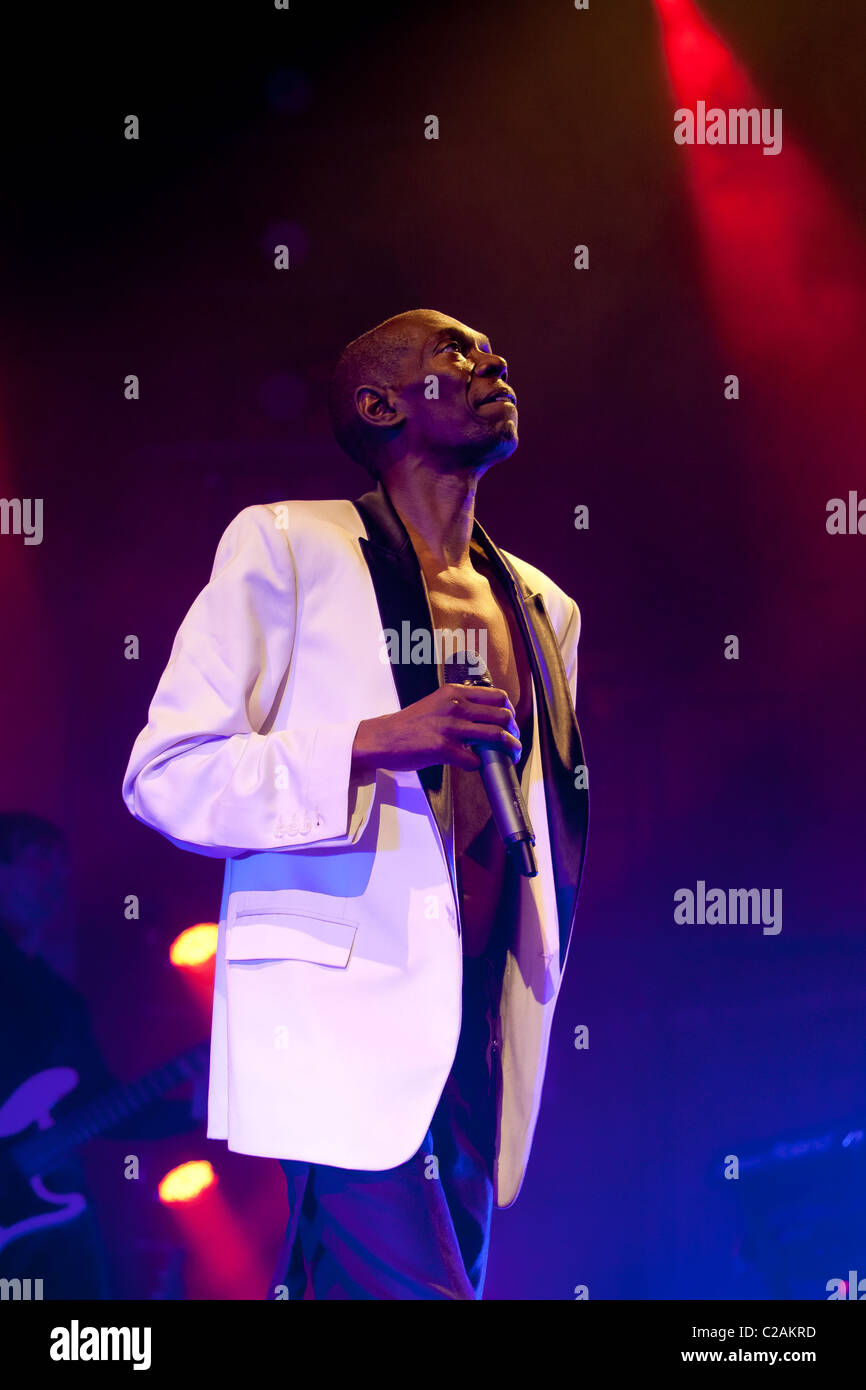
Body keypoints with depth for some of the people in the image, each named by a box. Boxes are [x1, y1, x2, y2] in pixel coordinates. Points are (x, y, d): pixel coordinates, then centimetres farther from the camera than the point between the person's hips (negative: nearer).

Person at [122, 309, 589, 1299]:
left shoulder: (544, 609, 19)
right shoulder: (287, 545, 1)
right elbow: (164, 774, -6)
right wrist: (372, 743, -19)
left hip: (479, 1049, 6)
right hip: (343, 1021, -6)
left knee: (453, 1276, 7)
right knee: (407, 1282, -16)